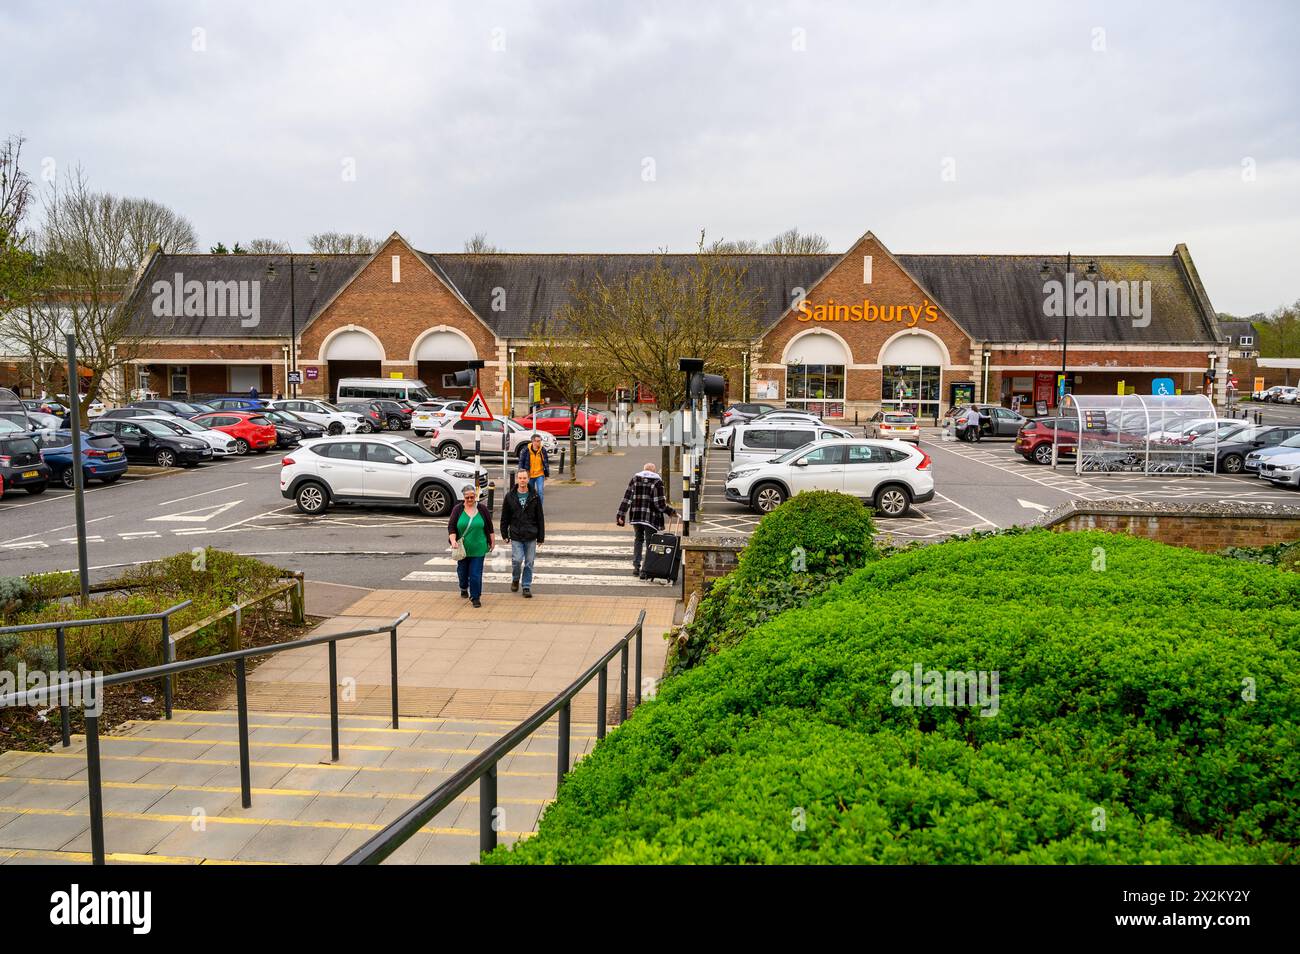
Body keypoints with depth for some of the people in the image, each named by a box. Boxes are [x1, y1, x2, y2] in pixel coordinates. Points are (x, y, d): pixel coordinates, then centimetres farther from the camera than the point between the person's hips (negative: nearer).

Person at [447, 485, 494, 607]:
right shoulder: (457, 509, -2)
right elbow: (451, 527, -3)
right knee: (462, 571, 14)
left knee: (476, 574, -5)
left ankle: (475, 597, 6)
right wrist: (453, 541, -17)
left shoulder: (482, 509, 0)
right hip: (462, 548, 1)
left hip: (478, 549, -1)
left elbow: (489, 527, 8)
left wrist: (492, 541, 11)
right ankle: (464, 589, 43)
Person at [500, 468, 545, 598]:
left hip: (531, 536, 1)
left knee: (529, 563, 4)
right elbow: (504, 517, 8)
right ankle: (515, 579, 20)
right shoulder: (510, 496, 2)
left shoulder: (535, 496, 2)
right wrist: (504, 534, 5)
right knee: (517, 560, -9)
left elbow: (540, 518, 5)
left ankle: (527, 587, 15)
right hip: (516, 536, -1)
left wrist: (541, 537, 3)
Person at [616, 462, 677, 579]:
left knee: (638, 539, 21)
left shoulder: (635, 479, 8)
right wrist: (671, 511, 4)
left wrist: (621, 516, 6)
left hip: (636, 516, 4)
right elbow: (660, 504, -10)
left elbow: (627, 498, 5)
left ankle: (636, 566, 20)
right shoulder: (657, 482, -6)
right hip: (651, 517, -4)